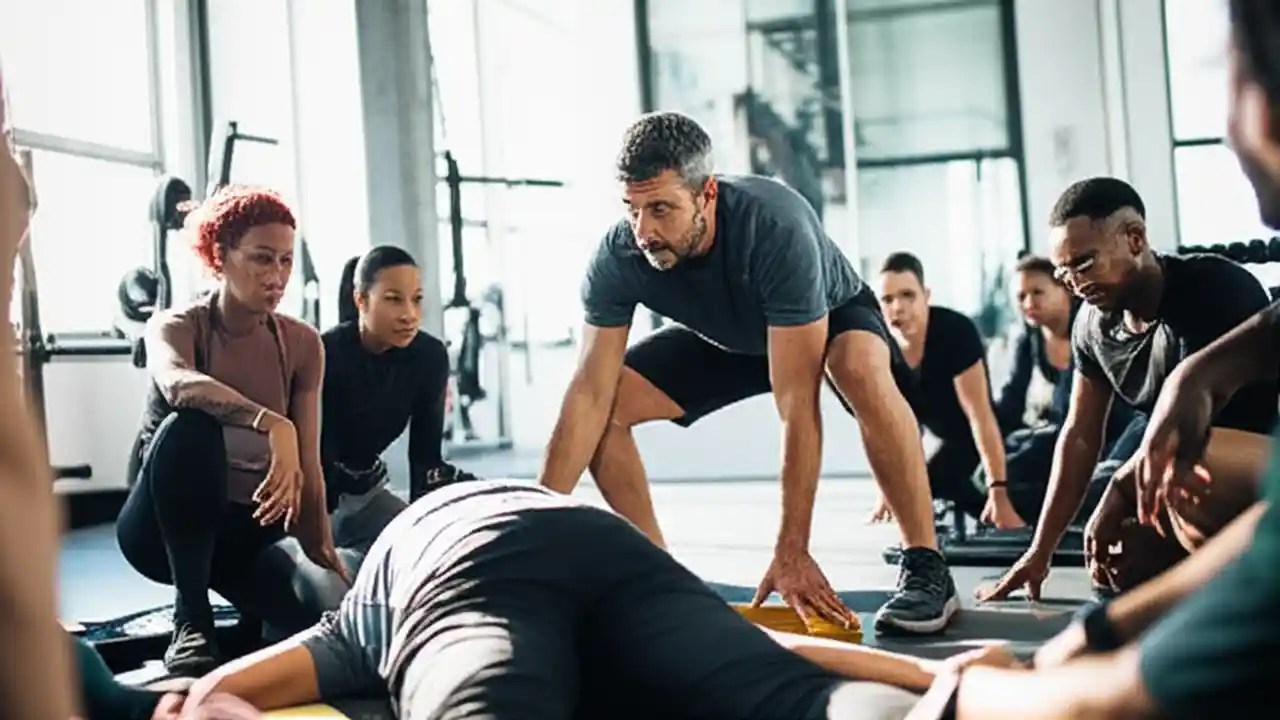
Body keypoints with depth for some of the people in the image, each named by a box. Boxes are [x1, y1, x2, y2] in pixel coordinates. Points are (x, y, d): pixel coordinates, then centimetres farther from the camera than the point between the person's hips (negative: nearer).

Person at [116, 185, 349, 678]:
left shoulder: (302, 344, -2)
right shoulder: (176, 326, -12)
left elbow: (308, 467, -4)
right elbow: (177, 384, -38)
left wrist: (324, 556, -11)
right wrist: (272, 425, -53)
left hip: (252, 529, 2)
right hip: (164, 527, -2)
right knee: (190, 424, -36)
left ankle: (247, 615, 8)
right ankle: (191, 619, -25)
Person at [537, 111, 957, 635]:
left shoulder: (776, 227, -41)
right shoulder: (617, 258, -29)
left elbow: (796, 402, -42)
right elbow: (589, 396, -27)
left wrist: (791, 551, -43)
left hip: (831, 316, -4)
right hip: (724, 338, 4)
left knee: (862, 373, -39)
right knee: (608, 404, -15)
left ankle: (926, 567, -25)